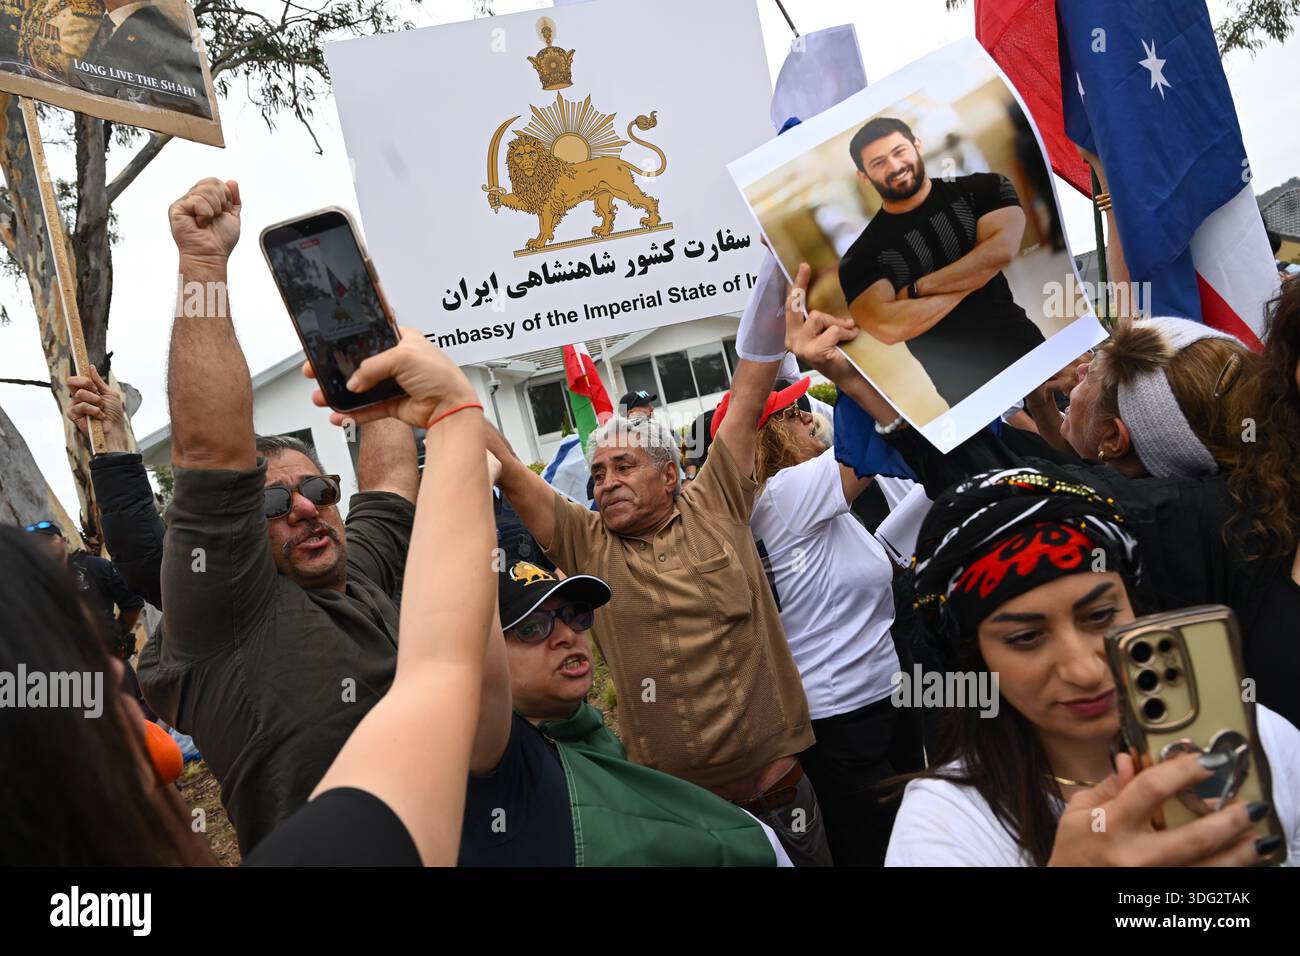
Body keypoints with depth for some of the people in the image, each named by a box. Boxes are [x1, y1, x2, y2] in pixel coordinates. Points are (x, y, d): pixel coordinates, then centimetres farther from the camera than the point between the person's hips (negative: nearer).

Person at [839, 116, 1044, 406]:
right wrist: (975, 277, -9)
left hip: (1032, 352, 2)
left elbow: (1002, 251, -13)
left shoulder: (982, 188, 4)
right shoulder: (861, 259, -3)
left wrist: (916, 290, -11)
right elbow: (889, 327, -19)